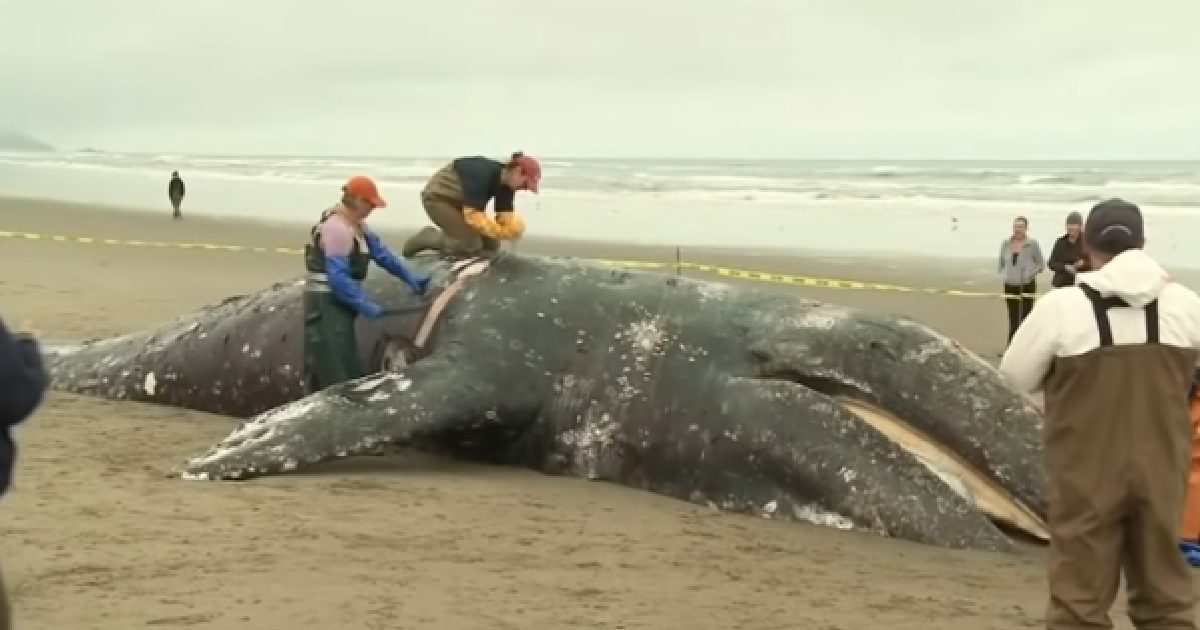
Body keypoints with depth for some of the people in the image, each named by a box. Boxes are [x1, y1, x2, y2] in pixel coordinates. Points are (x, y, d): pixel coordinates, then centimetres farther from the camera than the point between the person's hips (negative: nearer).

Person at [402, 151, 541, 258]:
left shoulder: (506, 184, -8)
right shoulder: (482, 175, -35)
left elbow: (505, 215, -5)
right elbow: (473, 215, -37)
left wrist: (510, 228, -28)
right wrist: (499, 231, -38)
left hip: (458, 202, 9)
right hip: (437, 198, -9)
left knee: (491, 244, 4)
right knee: (472, 246, -19)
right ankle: (430, 238, 0)